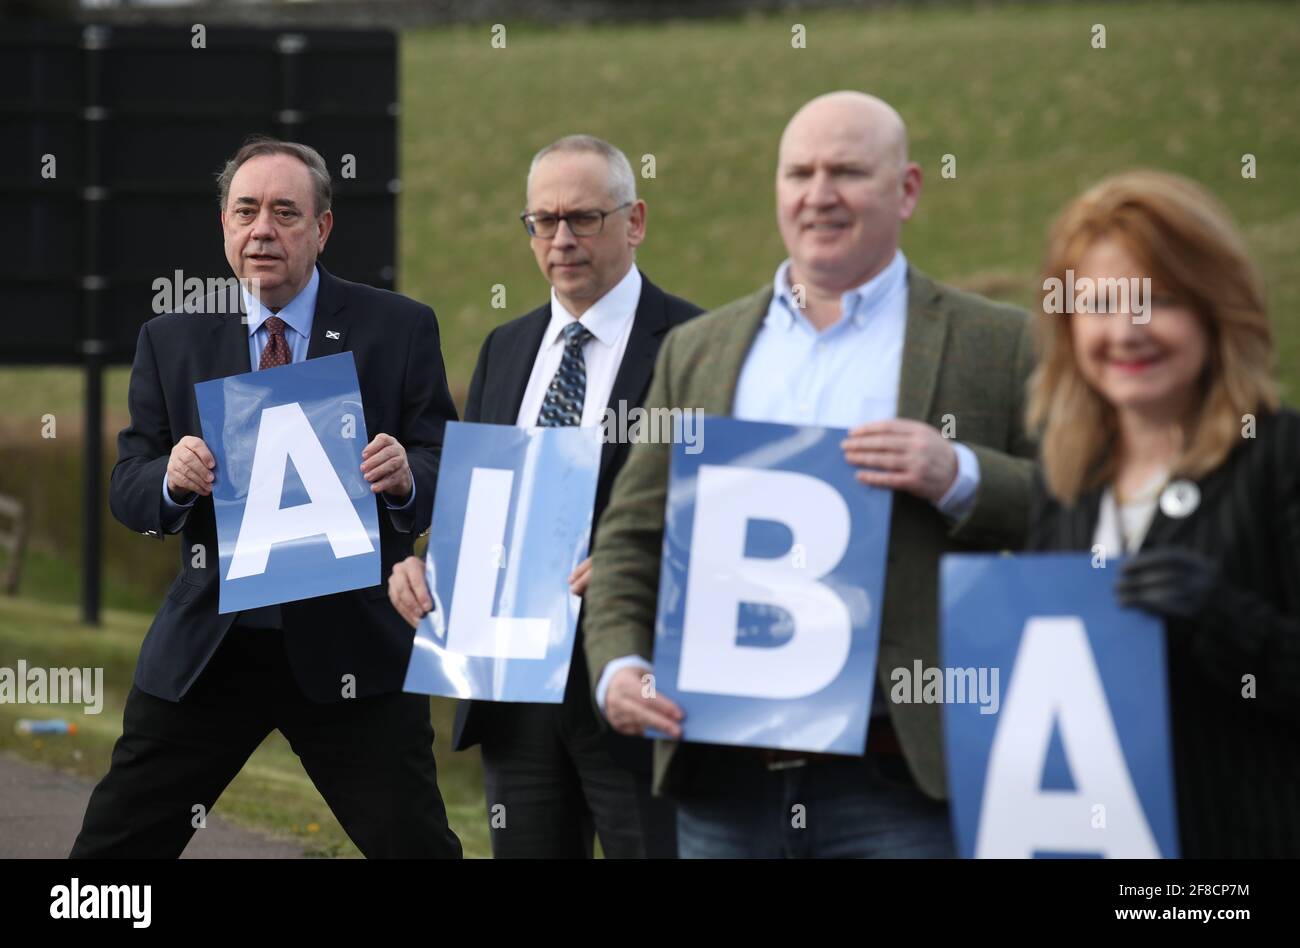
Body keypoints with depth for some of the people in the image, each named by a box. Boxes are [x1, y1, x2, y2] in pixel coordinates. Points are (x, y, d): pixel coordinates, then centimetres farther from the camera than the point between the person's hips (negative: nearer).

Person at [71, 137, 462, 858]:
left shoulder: (399, 330, 1)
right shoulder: (171, 341, 6)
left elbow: (449, 477, -1)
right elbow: (127, 493, 5)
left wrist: (405, 476, -24)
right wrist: (172, 477, -19)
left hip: (349, 644, -2)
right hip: (206, 649, 2)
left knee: (417, 848, -2)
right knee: (109, 848, 2)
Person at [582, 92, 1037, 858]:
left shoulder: (998, 346, 5)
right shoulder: (698, 350, 16)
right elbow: (631, 538, 16)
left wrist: (958, 476, -15)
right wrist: (619, 666, -1)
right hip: (724, 783, 4)